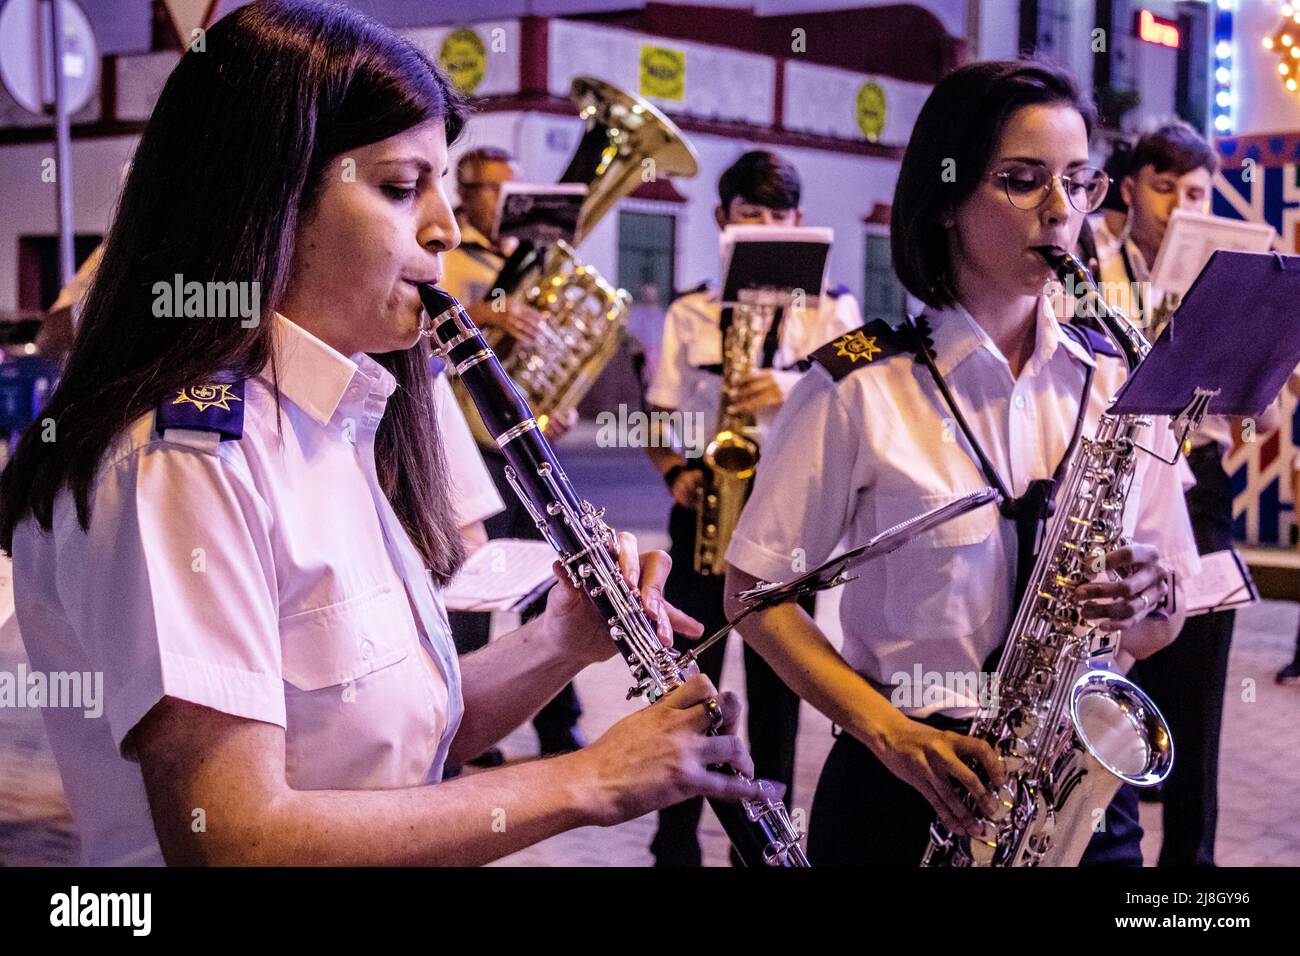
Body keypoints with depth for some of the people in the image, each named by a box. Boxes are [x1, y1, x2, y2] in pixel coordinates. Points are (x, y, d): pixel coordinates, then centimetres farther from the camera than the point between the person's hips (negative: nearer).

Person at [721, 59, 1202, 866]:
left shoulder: (1118, 382, 3)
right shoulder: (860, 384, -8)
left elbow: (1162, 626, 9)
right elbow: (754, 589, -5)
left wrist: (1148, 603, -14)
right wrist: (886, 728, -16)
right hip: (908, 796, -3)